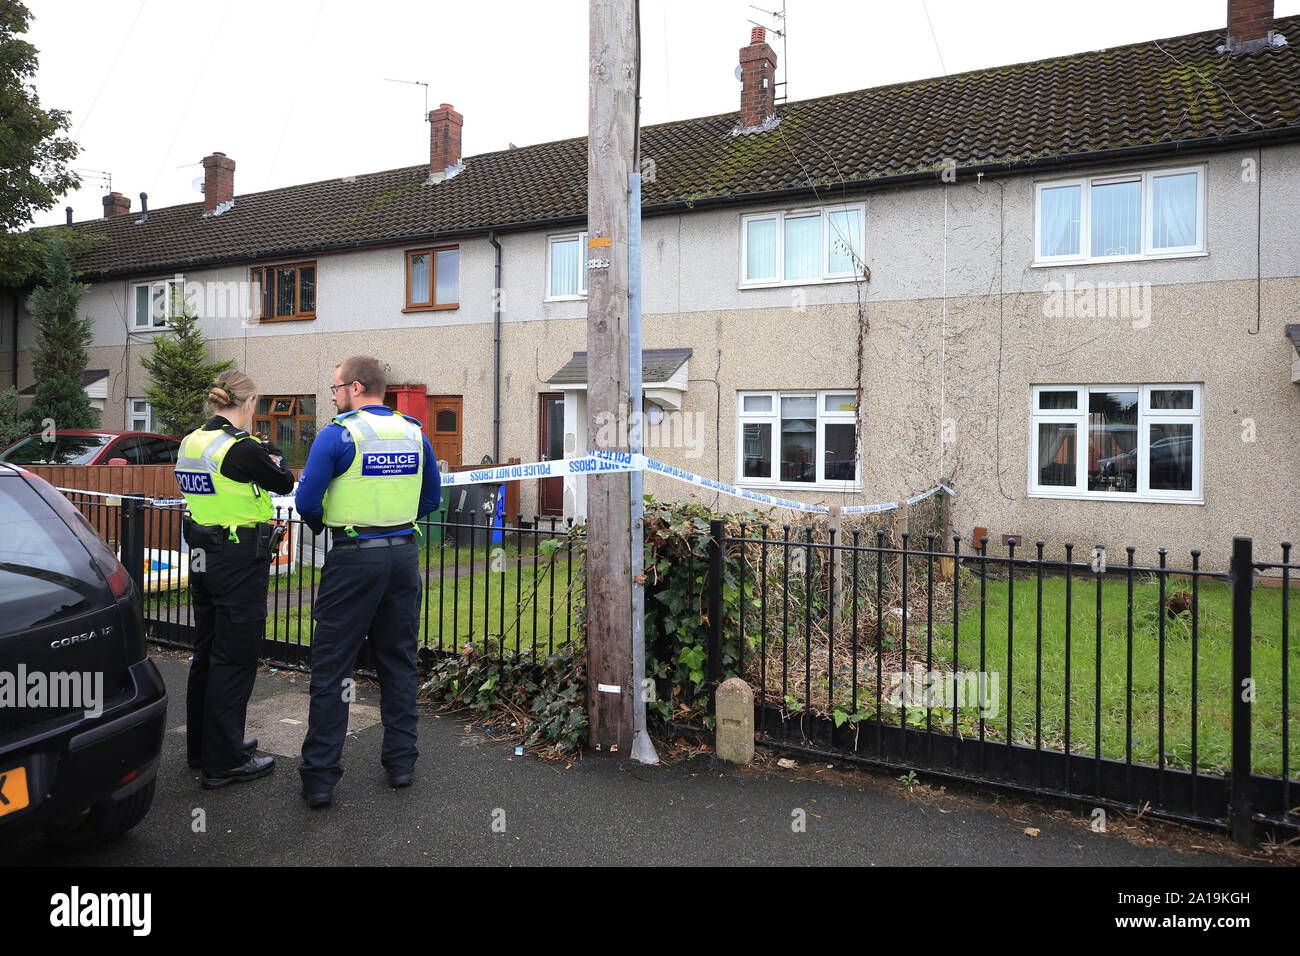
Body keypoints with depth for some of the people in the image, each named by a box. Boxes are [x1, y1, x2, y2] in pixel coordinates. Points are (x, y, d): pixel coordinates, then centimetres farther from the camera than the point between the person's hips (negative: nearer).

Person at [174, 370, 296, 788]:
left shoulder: (190, 443, 7)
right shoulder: (241, 447, -18)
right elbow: (284, 483, -5)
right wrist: (273, 453, 10)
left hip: (202, 557, 9)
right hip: (240, 561, -9)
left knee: (207, 653, 18)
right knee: (233, 659, 0)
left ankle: (203, 747, 32)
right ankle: (223, 763, 8)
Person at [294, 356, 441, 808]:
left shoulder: (337, 435, -9)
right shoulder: (415, 433, 6)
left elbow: (307, 501, -10)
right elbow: (432, 498, 13)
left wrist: (324, 525, 11)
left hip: (354, 558, -5)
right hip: (404, 555, 5)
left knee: (331, 666, 4)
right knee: (399, 660, 14)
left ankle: (320, 776, 8)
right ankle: (400, 760, 22)